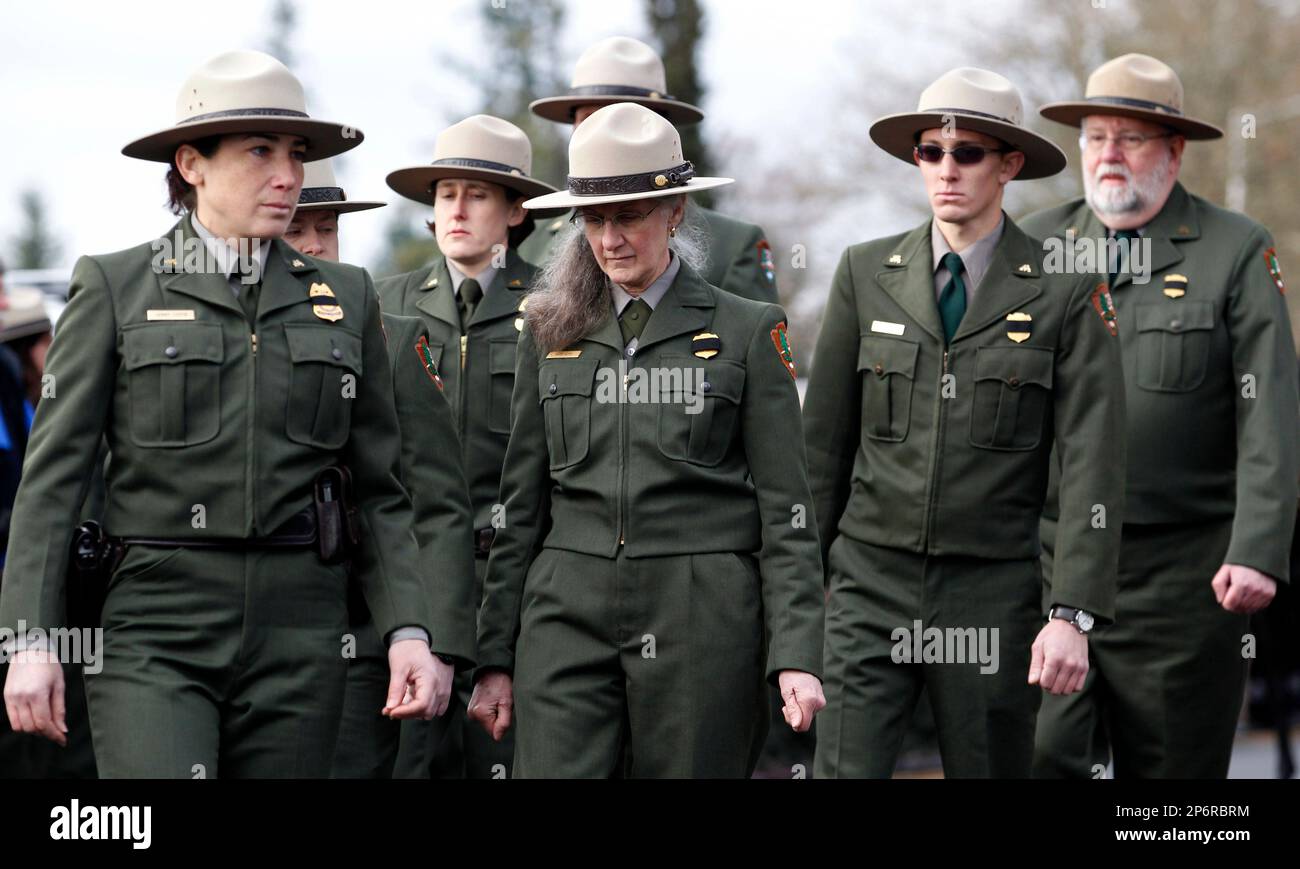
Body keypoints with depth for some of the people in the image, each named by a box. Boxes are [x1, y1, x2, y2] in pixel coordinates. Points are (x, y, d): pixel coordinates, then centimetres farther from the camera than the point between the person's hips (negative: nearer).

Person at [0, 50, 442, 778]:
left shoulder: (345, 299, 12)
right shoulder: (115, 289, 4)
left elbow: (377, 491, 13)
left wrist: (409, 633, 0)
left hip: (299, 635, 3)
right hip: (155, 630, -3)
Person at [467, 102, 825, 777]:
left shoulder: (747, 332, 4)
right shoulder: (551, 331, 12)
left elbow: (784, 507, 2)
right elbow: (521, 505, 14)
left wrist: (797, 654, -7)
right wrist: (494, 657, 10)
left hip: (701, 624, -2)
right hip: (568, 619, 2)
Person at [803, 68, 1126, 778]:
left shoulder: (1064, 293, -2)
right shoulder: (865, 274, 6)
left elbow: (1092, 467, -6)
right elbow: (823, 437, 10)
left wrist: (1072, 614, -13)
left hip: (993, 599, -1)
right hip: (870, 587, 1)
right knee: (844, 771, -9)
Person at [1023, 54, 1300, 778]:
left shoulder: (1237, 251, 1)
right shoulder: (1037, 245, 11)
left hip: (1182, 578, -2)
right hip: (1046, 566, 2)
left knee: (1176, 770, 6)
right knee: (1040, 759, -9)